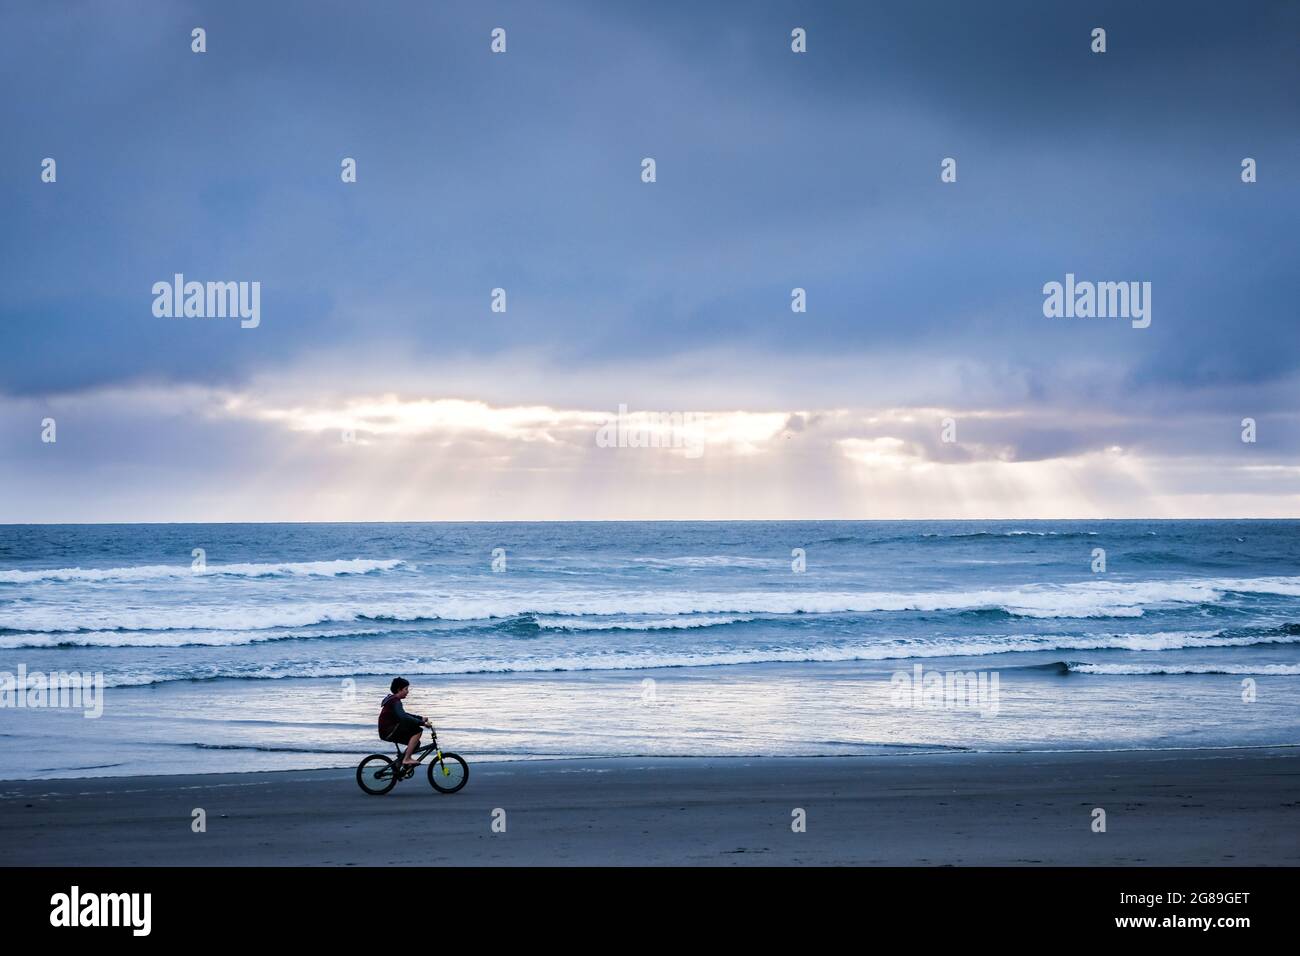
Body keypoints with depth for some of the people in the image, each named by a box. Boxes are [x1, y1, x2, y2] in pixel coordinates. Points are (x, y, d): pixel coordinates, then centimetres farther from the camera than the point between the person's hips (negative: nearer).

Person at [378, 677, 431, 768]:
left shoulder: (392, 699, 16)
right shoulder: (395, 701, -17)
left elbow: (404, 715, 28)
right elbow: (404, 718, -30)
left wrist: (421, 718, 19)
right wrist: (423, 723, -30)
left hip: (388, 731, 10)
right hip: (389, 732, -10)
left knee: (415, 743, 13)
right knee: (418, 731, -16)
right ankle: (406, 759, -16)